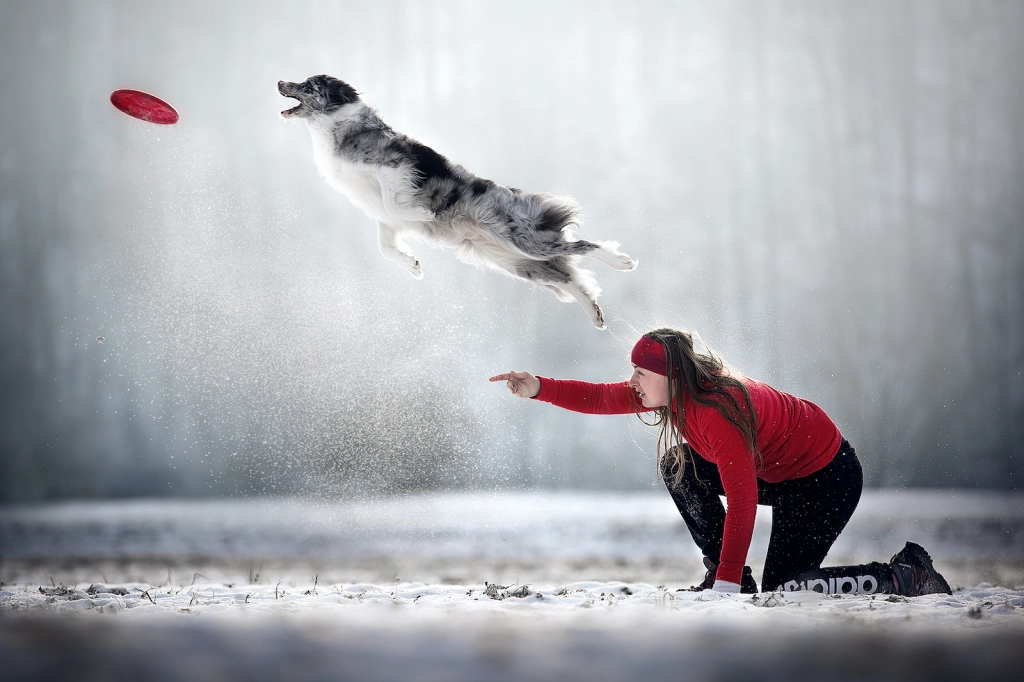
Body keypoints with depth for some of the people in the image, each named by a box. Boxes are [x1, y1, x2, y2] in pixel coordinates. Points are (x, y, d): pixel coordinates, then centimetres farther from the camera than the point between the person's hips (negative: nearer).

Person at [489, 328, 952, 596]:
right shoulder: (678, 391, -8)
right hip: (778, 472, 9)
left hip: (828, 478, -9)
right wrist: (539, 389, -13)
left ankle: (907, 575, 2)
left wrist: (728, 584, -35)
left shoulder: (717, 412, -33)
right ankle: (725, 572, 5)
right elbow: (602, 398, 0)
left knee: (783, 589, -10)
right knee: (679, 467, -3)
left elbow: (742, 501, -35)